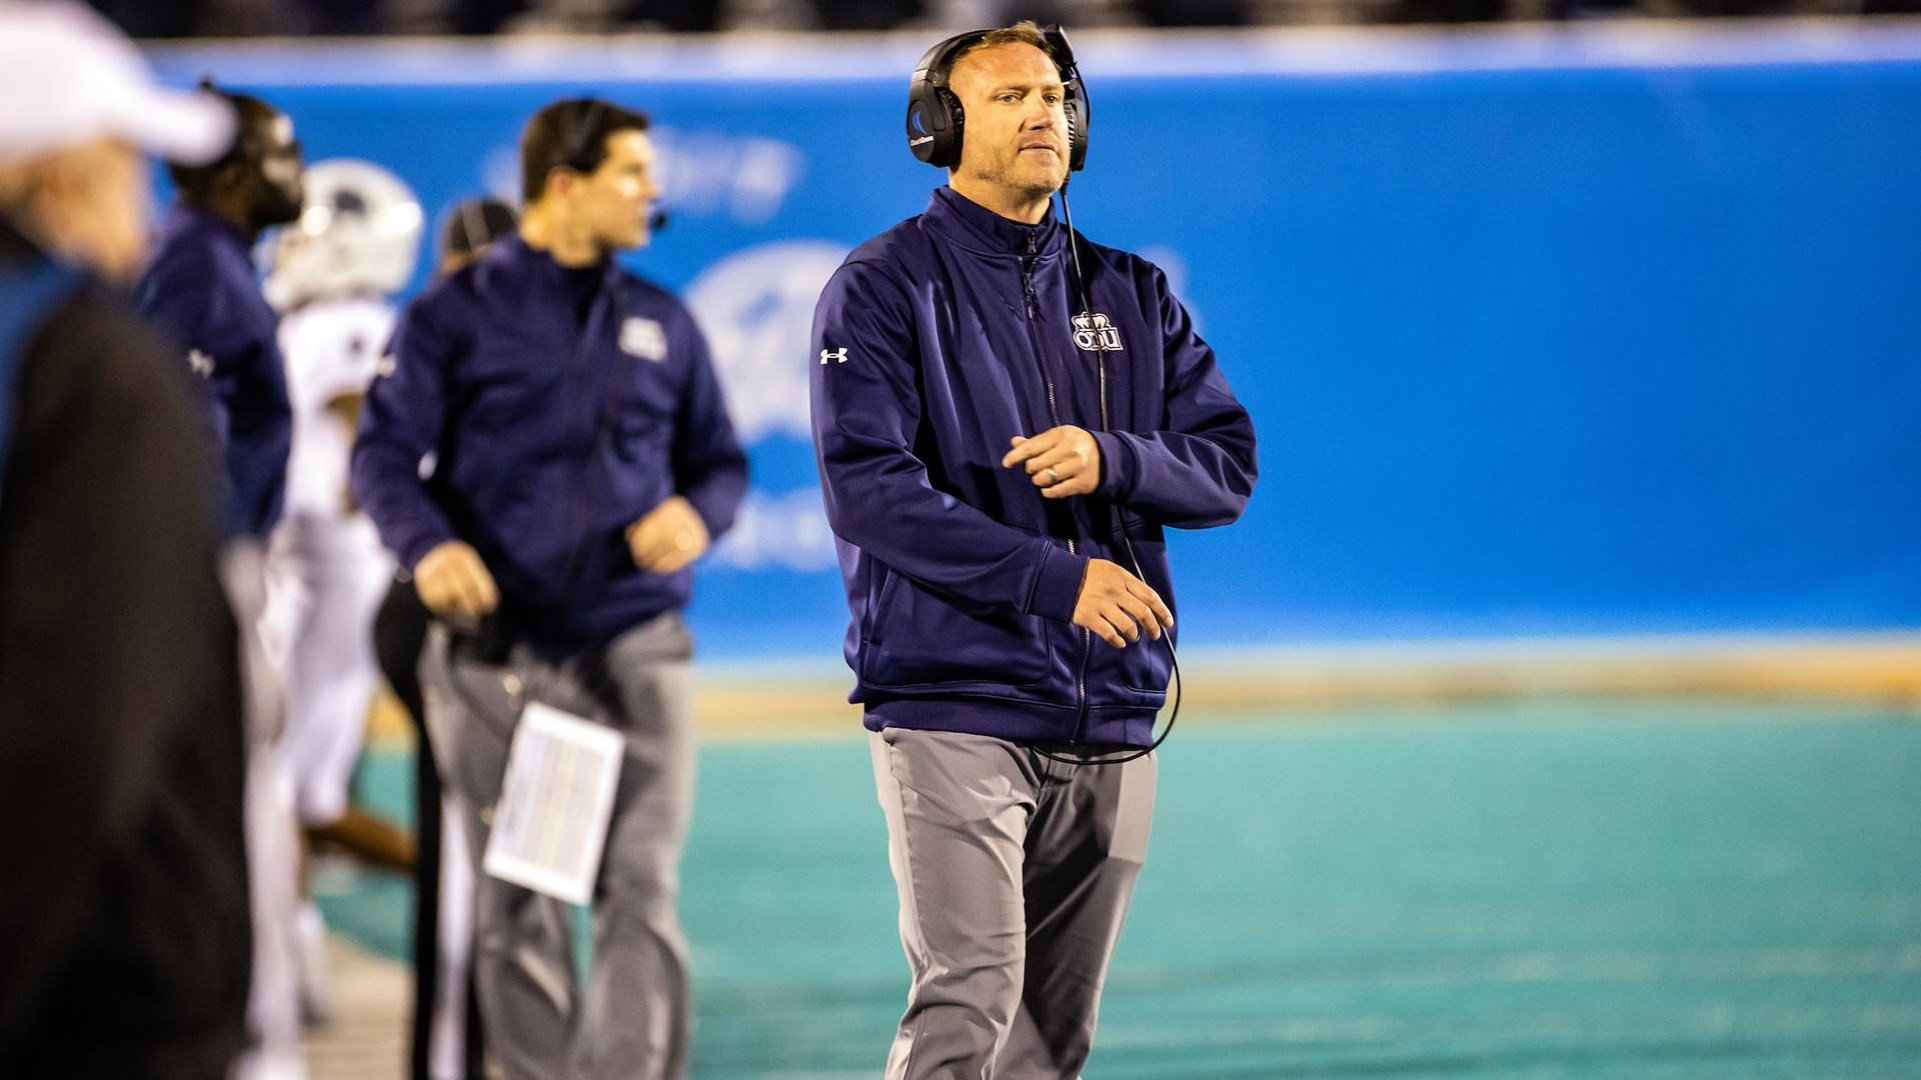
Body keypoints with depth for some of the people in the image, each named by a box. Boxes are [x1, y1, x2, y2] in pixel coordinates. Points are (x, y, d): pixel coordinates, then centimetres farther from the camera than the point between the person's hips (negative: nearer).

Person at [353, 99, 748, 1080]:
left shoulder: (662, 325, 14)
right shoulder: (457, 315, 3)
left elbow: (719, 460, 19)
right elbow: (384, 454, -4)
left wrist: (698, 512, -5)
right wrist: (427, 545, -24)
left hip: (636, 654, 2)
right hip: (499, 657, -2)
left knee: (641, 891, -10)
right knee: (516, 905, 4)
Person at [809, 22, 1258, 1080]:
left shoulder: (1132, 294, 16)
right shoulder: (882, 287, 0)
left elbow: (1229, 462, 8)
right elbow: (869, 493, -13)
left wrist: (1111, 461, -14)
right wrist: (1056, 577, -21)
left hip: (1110, 728, 5)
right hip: (955, 706, -5)